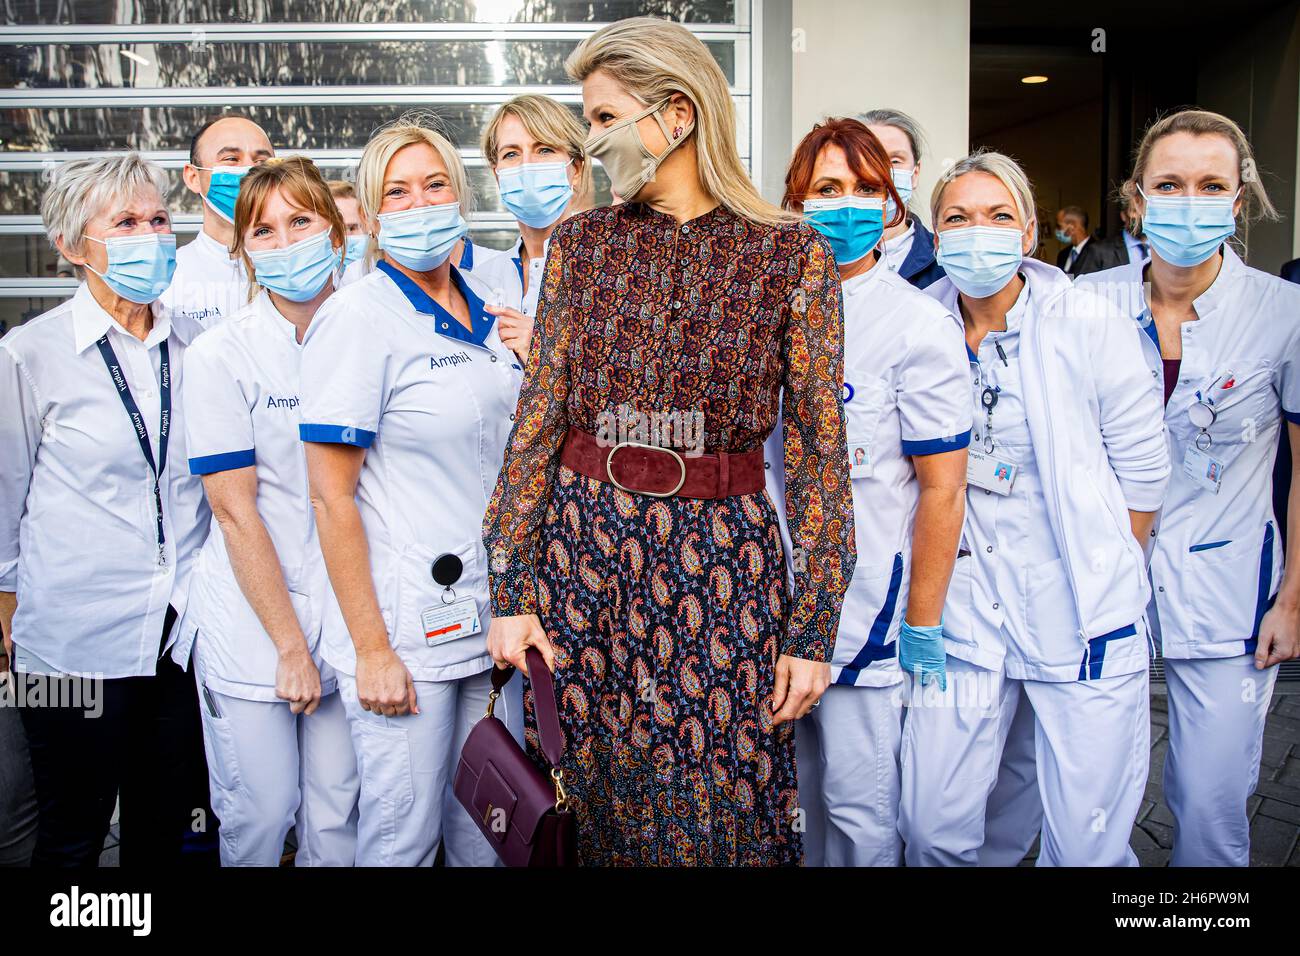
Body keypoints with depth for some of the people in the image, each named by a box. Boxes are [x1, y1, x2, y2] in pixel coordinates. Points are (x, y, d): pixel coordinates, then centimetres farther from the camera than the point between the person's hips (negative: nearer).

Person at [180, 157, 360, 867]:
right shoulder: (219, 355, -6)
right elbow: (235, 510, -9)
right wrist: (289, 644, -11)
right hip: (252, 621, -2)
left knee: (338, 811, 10)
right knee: (261, 813, 7)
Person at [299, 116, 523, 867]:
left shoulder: (488, 310, 10)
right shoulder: (359, 315, -10)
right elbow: (331, 497, -13)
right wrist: (371, 649, -15)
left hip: (492, 612, 6)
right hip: (407, 629, -6)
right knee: (405, 834, 6)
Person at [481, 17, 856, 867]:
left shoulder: (791, 254, -3)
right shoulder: (580, 243, 5)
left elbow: (819, 448, -3)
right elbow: (538, 417, 3)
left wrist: (813, 630, -6)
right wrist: (511, 590, -1)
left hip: (722, 559, -2)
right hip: (586, 548, 3)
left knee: (723, 807, 6)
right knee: (594, 805, 12)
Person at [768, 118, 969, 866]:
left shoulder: (920, 325, -10)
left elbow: (942, 488, -11)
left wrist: (923, 626, -12)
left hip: (864, 604, -5)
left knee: (859, 804, 7)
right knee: (807, 787, 19)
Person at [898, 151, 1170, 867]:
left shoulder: (1091, 323, -4)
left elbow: (1142, 472, 1)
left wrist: (1105, 582, 5)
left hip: (1079, 618, -1)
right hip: (961, 603, 2)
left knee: (1086, 845, 4)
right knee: (935, 831, 4)